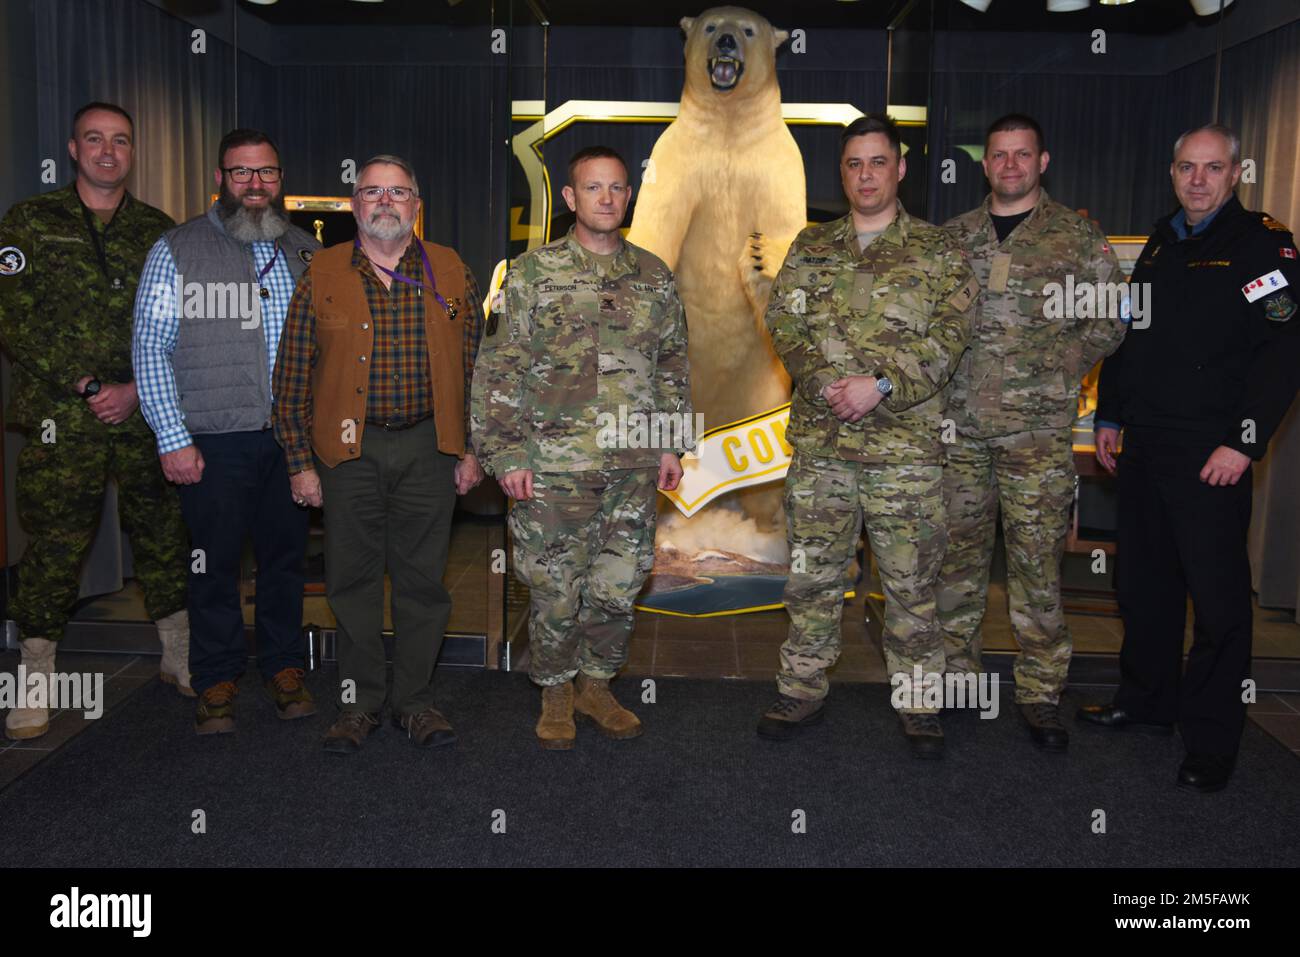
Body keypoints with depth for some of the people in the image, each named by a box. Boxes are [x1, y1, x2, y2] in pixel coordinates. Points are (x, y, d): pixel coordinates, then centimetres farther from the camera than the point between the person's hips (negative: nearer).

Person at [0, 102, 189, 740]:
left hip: (146, 418, 2)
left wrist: (137, 388, -5)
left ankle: (178, 657, 24)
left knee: (163, 539, 8)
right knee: (53, 550, 0)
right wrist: (83, 385, -11)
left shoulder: (159, 231, 12)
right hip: (61, 423, -2)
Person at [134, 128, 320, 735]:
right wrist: (173, 438, -9)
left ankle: (283, 666, 26)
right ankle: (217, 680, 20)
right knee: (215, 561, 5)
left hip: (294, 436, 3)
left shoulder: (306, 252, 11)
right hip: (214, 440, -3)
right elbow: (151, 349, -2)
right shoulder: (178, 250, 0)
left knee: (287, 554, 11)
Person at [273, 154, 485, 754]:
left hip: (429, 446, 1)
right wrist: (300, 460, 0)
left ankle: (414, 700, 20)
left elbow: (474, 365, 8)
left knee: (422, 577, 6)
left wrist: (472, 449, 4)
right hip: (350, 450, 0)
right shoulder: (322, 275, 4)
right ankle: (359, 702, 21)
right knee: (353, 577, 6)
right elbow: (292, 376, 4)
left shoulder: (449, 272, 6)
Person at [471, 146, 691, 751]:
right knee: (555, 591, 5)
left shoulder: (654, 276, 10)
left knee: (618, 587, 9)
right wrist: (505, 453, -7)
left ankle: (596, 683, 29)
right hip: (553, 467, -3)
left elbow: (673, 365, 15)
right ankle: (556, 692, 25)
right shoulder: (533, 274, 0)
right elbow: (499, 370, -2)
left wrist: (672, 445, 10)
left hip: (634, 467, 3)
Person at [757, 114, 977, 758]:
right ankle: (803, 692, 25)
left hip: (906, 445, -2)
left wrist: (881, 386, -17)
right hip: (818, 444, 2)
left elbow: (948, 336, -5)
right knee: (811, 576, 10)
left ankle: (919, 702, 21)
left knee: (910, 582, 6)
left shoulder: (936, 251, 5)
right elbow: (783, 322, 3)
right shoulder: (810, 247, 13)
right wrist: (827, 385, -13)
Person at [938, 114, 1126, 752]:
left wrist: (1053, 370, -6)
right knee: (958, 550, 9)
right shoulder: (952, 237, 12)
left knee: (1037, 559, 1)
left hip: (1038, 431, -2)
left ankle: (1040, 692, 12)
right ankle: (957, 669, 24)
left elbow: (1107, 322, 4)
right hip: (959, 424, 3)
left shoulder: (1079, 238, 4)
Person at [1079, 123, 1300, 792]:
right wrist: (1109, 416, 17)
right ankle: (1147, 701, 31)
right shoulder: (1158, 245, 16)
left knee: (1217, 597, -1)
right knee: (1142, 583, 15)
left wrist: (1244, 441, -18)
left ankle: (1212, 740, 11)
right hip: (1143, 447, 7)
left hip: (1210, 456, -7)